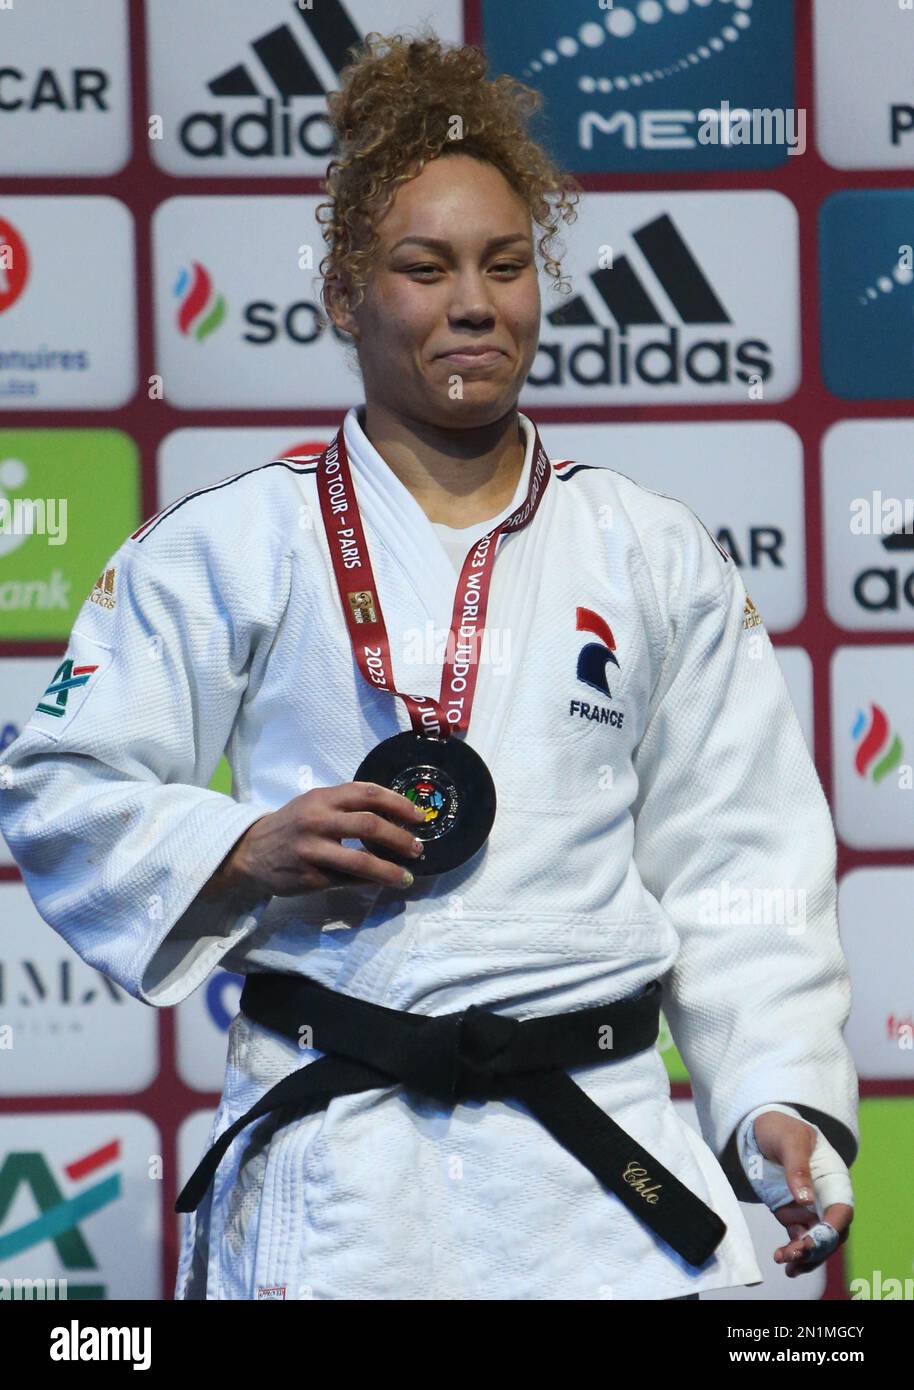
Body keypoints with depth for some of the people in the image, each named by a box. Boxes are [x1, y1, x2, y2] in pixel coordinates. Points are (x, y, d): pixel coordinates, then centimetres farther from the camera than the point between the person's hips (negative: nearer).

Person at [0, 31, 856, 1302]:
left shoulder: (658, 558, 11)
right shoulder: (231, 546, 5)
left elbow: (736, 867, 8)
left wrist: (783, 1101, -4)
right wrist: (241, 853, -11)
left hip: (600, 1166, 2)